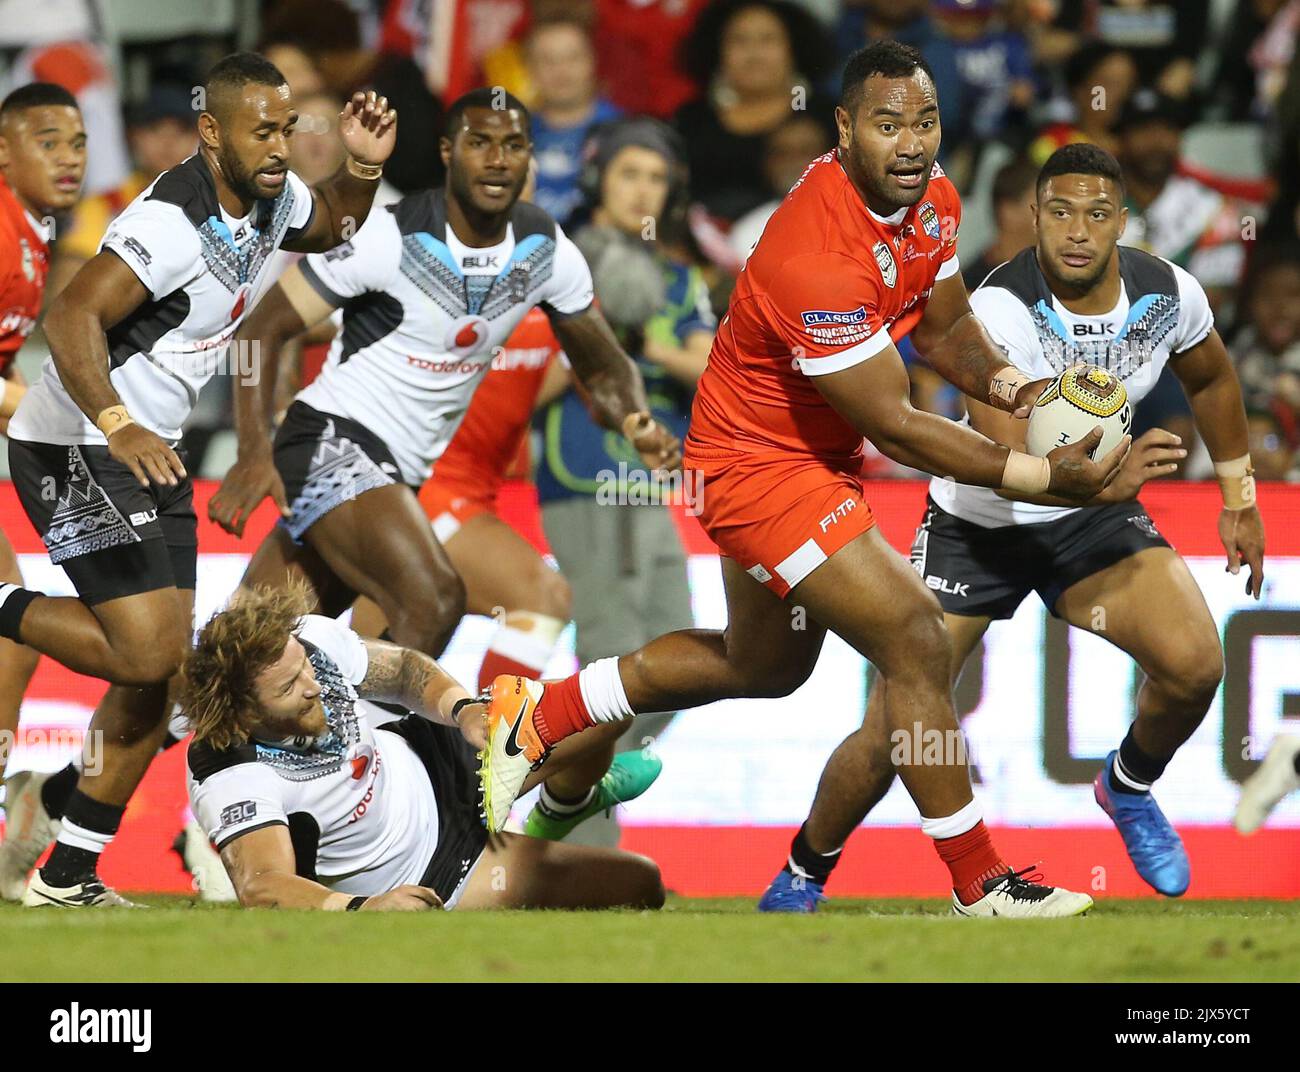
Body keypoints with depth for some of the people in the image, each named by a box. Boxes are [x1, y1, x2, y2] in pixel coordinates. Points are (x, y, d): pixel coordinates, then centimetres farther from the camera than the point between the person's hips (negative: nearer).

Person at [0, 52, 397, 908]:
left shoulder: (270, 197, 3)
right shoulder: (173, 222, -25)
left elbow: (328, 226, 25)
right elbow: (72, 316, -35)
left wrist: (364, 169, 4)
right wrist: (118, 426, -48)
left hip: (148, 454, 9)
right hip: (76, 449, -9)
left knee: (160, 673, 8)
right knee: (147, 652, -21)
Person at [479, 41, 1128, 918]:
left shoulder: (933, 199, -8)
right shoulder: (817, 254, -35)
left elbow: (946, 328, 9)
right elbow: (892, 426, -30)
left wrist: (1011, 386, -12)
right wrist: (1042, 479, -31)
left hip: (815, 452, 10)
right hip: (759, 462, -10)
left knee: (763, 665, 27)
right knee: (917, 643, -17)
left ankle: (538, 719, 41)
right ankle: (979, 885, -6)